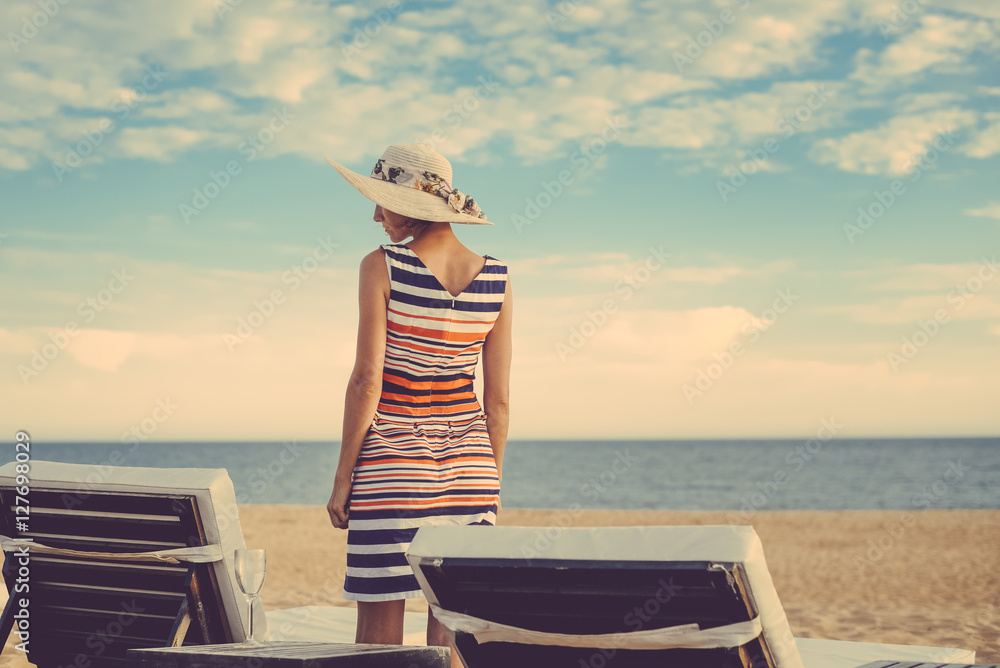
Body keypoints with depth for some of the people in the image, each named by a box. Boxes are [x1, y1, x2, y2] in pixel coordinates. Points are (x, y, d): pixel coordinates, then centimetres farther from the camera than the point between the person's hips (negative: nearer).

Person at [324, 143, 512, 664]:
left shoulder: (382, 266, -10)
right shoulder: (496, 279, 2)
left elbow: (367, 379, -12)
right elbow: (499, 398, 4)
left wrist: (342, 478, -5)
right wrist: (492, 483, 14)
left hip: (390, 465, -4)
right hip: (467, 467, 4)